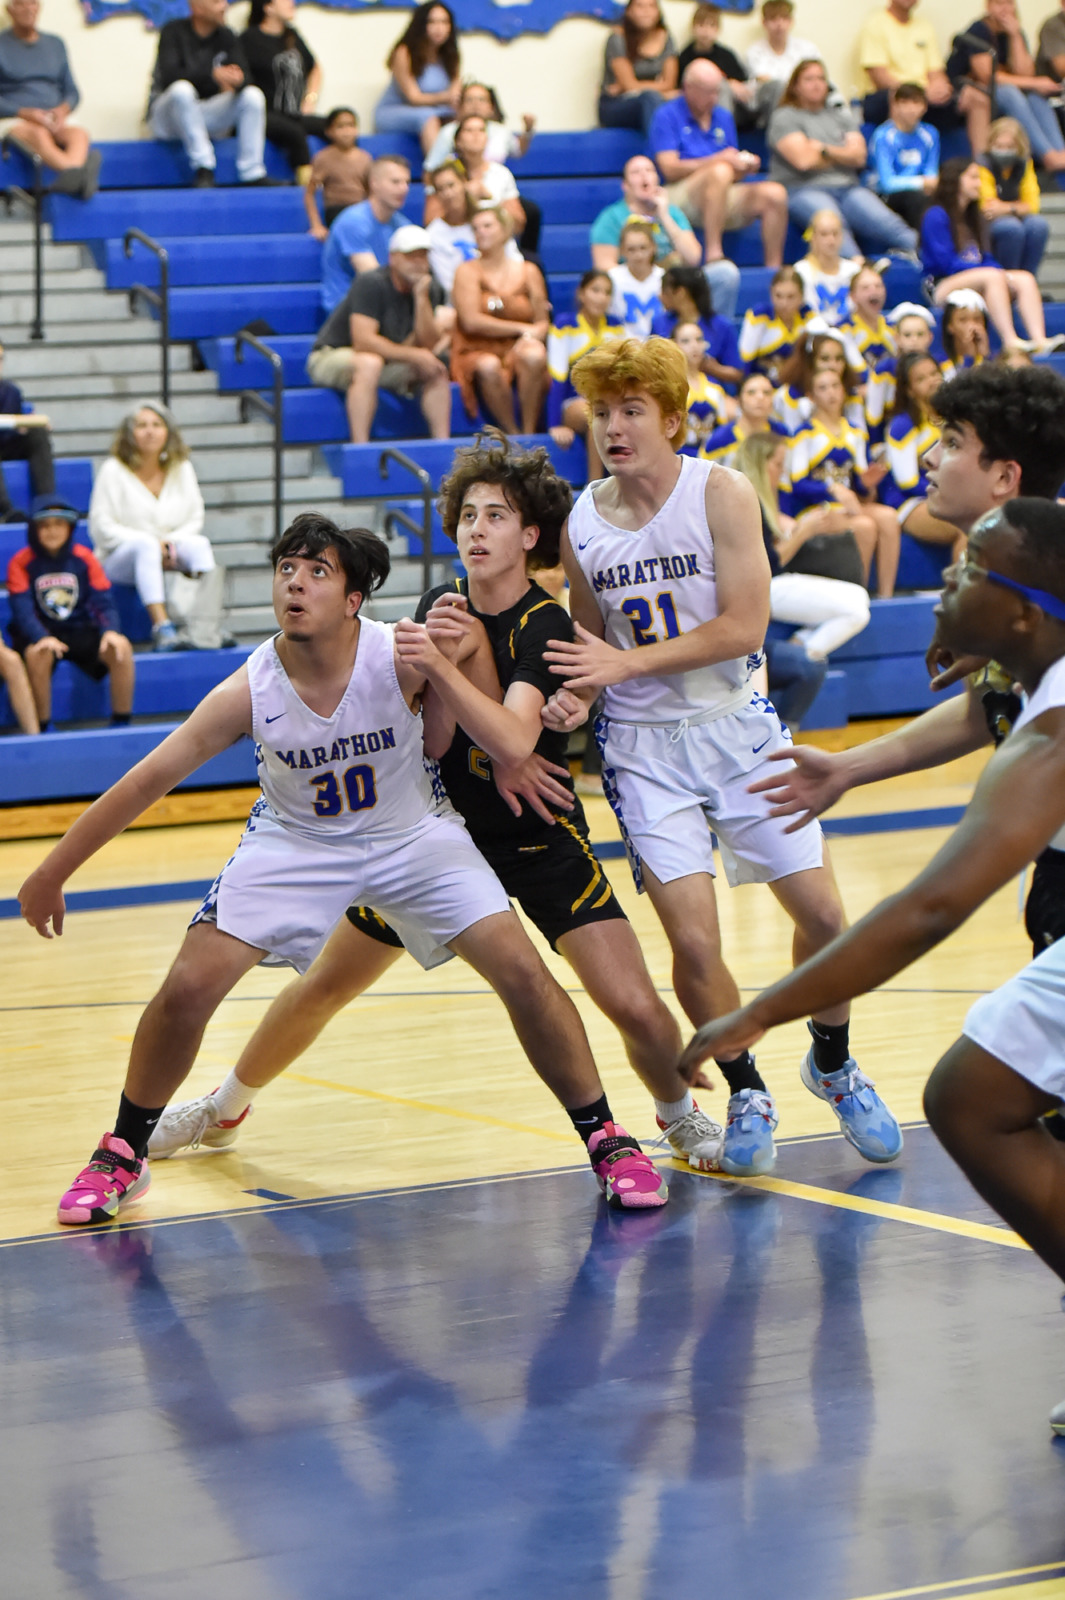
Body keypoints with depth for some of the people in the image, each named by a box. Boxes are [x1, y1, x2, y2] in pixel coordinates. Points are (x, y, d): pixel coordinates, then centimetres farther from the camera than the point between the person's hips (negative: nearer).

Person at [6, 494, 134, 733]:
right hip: (39, 634, -2)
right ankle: (43, 728, -23)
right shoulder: (22, 562, -6)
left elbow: (104, 602, -3)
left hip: (81, 632, 3)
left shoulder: (84, 558, 2)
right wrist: (42, 638, -36)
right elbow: (22, 610, -16)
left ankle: (121, 722, -12)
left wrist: (110, 630, -25)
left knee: (121, 647, -24)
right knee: (37, 653, -37)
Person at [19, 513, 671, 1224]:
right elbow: (144, 783, -17)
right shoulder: (249, 691, -25)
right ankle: (122, 1156, 11)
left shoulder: (402, 655, -27)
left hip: (412, 835, 0)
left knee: (524, 973, -13)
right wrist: (51, 875, -12)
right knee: (187, 990, -12)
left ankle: (606, 1139, 7)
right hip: (294, 844, 0)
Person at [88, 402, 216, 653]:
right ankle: (162, 626, -50)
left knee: (199, 544, -28)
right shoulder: (113, 470, -1)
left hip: (170, 554, 3)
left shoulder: (182, 469, 11)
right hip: (121, 558, -3)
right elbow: (102, 527, -7)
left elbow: (195, 518, 9)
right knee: (146, 545, -37)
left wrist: (173, 541, -13)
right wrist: (153, 542, -17)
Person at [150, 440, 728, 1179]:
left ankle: (680, 1114, 18)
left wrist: (442, 663, -44)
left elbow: (513, 739, -36)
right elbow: (435, 740, -13)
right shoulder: (443, 607, -5)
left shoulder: (545, 625, -20)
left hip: (541, 839, -4)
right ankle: (225, 1109, 33)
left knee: (637, 1009, -15)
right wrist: (442, 649, -26)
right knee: (324, 986, 9)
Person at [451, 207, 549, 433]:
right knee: (489, 367, -38)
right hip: (477, 353, -2)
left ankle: (529, 433, -27)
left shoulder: (528, 272, 13)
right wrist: (522, 329, -7)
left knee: (534, 356, -34)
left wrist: (531, 337, -16)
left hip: (518, 350, 2)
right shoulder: (468, 272, 4)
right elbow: (471, 321, -9)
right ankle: (512, 434, -24)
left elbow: (543, 322, 9)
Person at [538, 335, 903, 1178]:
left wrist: (625, 662, -17)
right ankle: (746, 1092, 14)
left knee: (823, 915, -1)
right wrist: (576, 695, -7)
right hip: (644, 746, 1)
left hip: (737, 727, -1)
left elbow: (743, 627, -16)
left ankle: (833, 1062, 28)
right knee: (694, 942, -11)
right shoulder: (580, 522, 1)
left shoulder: (722, 493, -9)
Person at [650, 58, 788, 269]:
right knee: (719, 172, -37)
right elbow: (670, 169, -12)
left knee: (774, 194, -19)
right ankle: (713, 253, -39)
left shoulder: (724, 117, 18)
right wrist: (717, 160, -17)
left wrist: (744, 167, -5)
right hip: (680, 196, -6)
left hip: (720, 197, 6)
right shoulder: (667, 116, -1)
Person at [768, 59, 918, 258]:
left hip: (848, 187, 5)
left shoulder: (840, 115, 24)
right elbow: (803, 160, -6)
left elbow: (859, 156, 11)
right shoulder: (784, 117, 8)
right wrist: (843, 156, 9)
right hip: (803, 190, -5)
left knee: (887, 223, -26)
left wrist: (824, 150, -2)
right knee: (834, 224, -40)